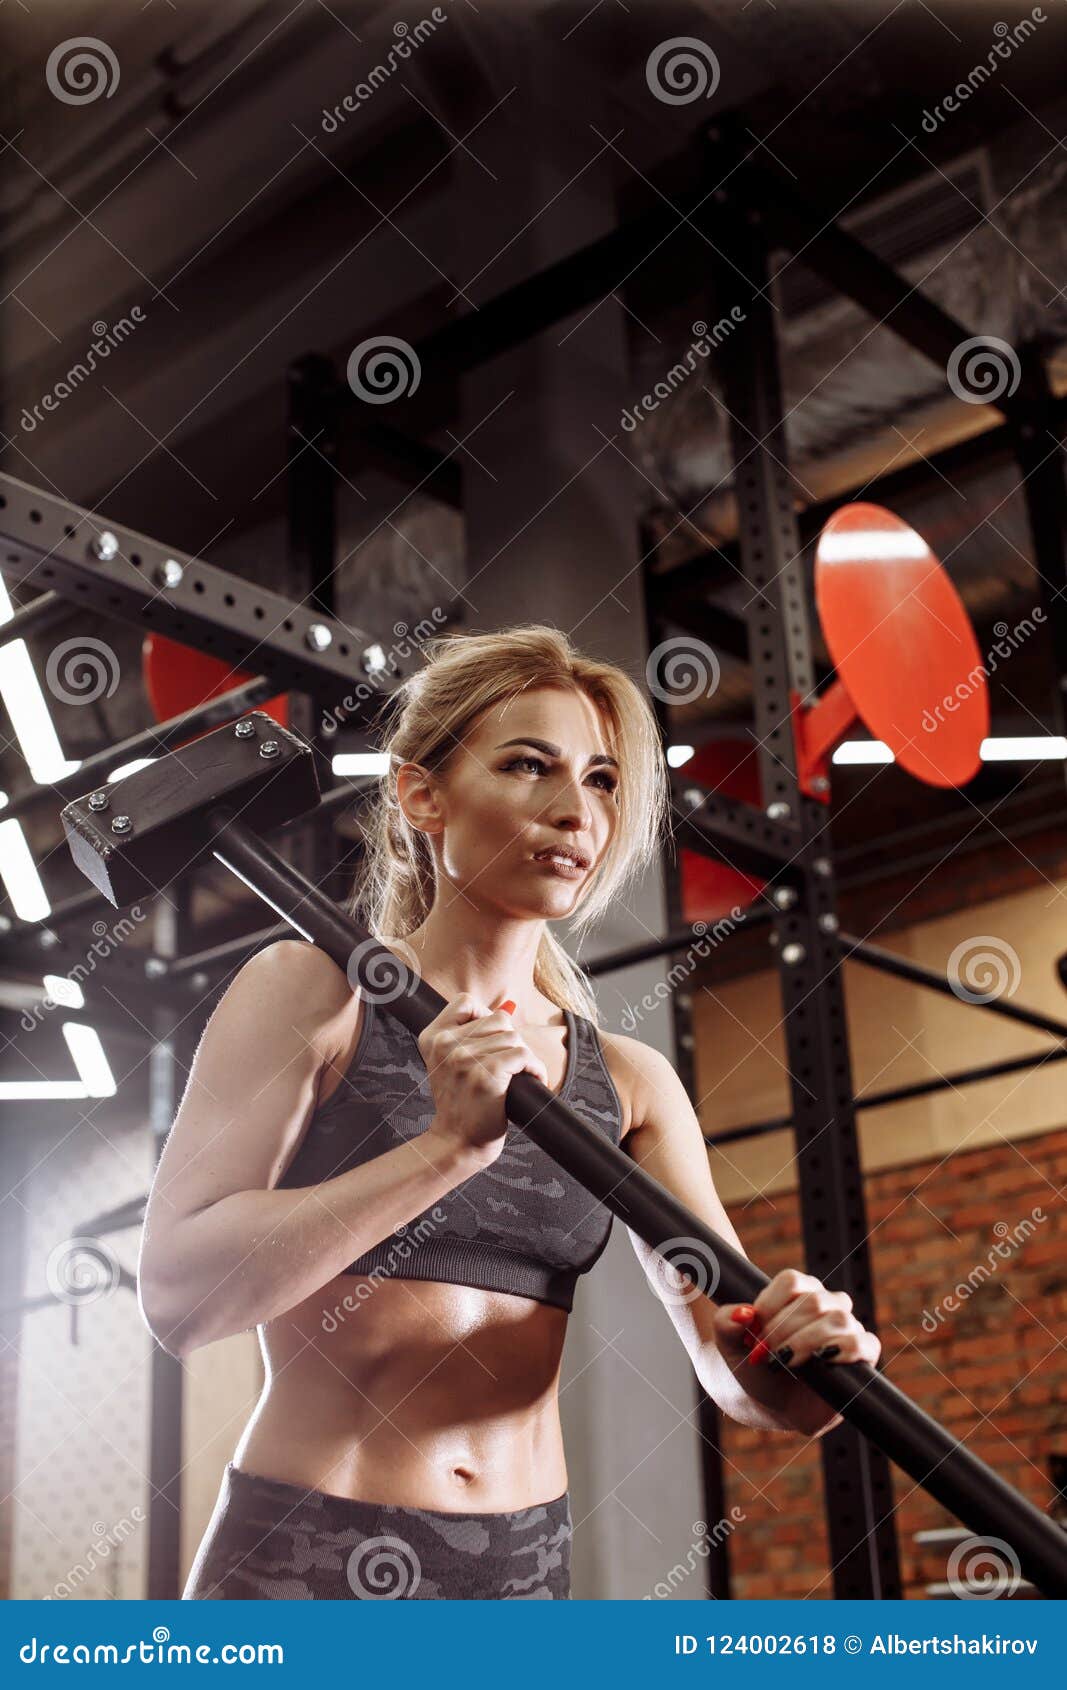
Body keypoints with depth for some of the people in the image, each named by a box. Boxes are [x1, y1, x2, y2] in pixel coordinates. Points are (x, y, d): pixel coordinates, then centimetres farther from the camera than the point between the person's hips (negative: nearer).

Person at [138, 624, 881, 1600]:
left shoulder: (631, 1083, 5)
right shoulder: (312, 991, -6)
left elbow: (731, 1355, -3)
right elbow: (178, 1293, -16)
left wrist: (798, 1354, -25)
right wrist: (448, 1147, -23)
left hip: (529, 1566, 4)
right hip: (299, 1558, -3)